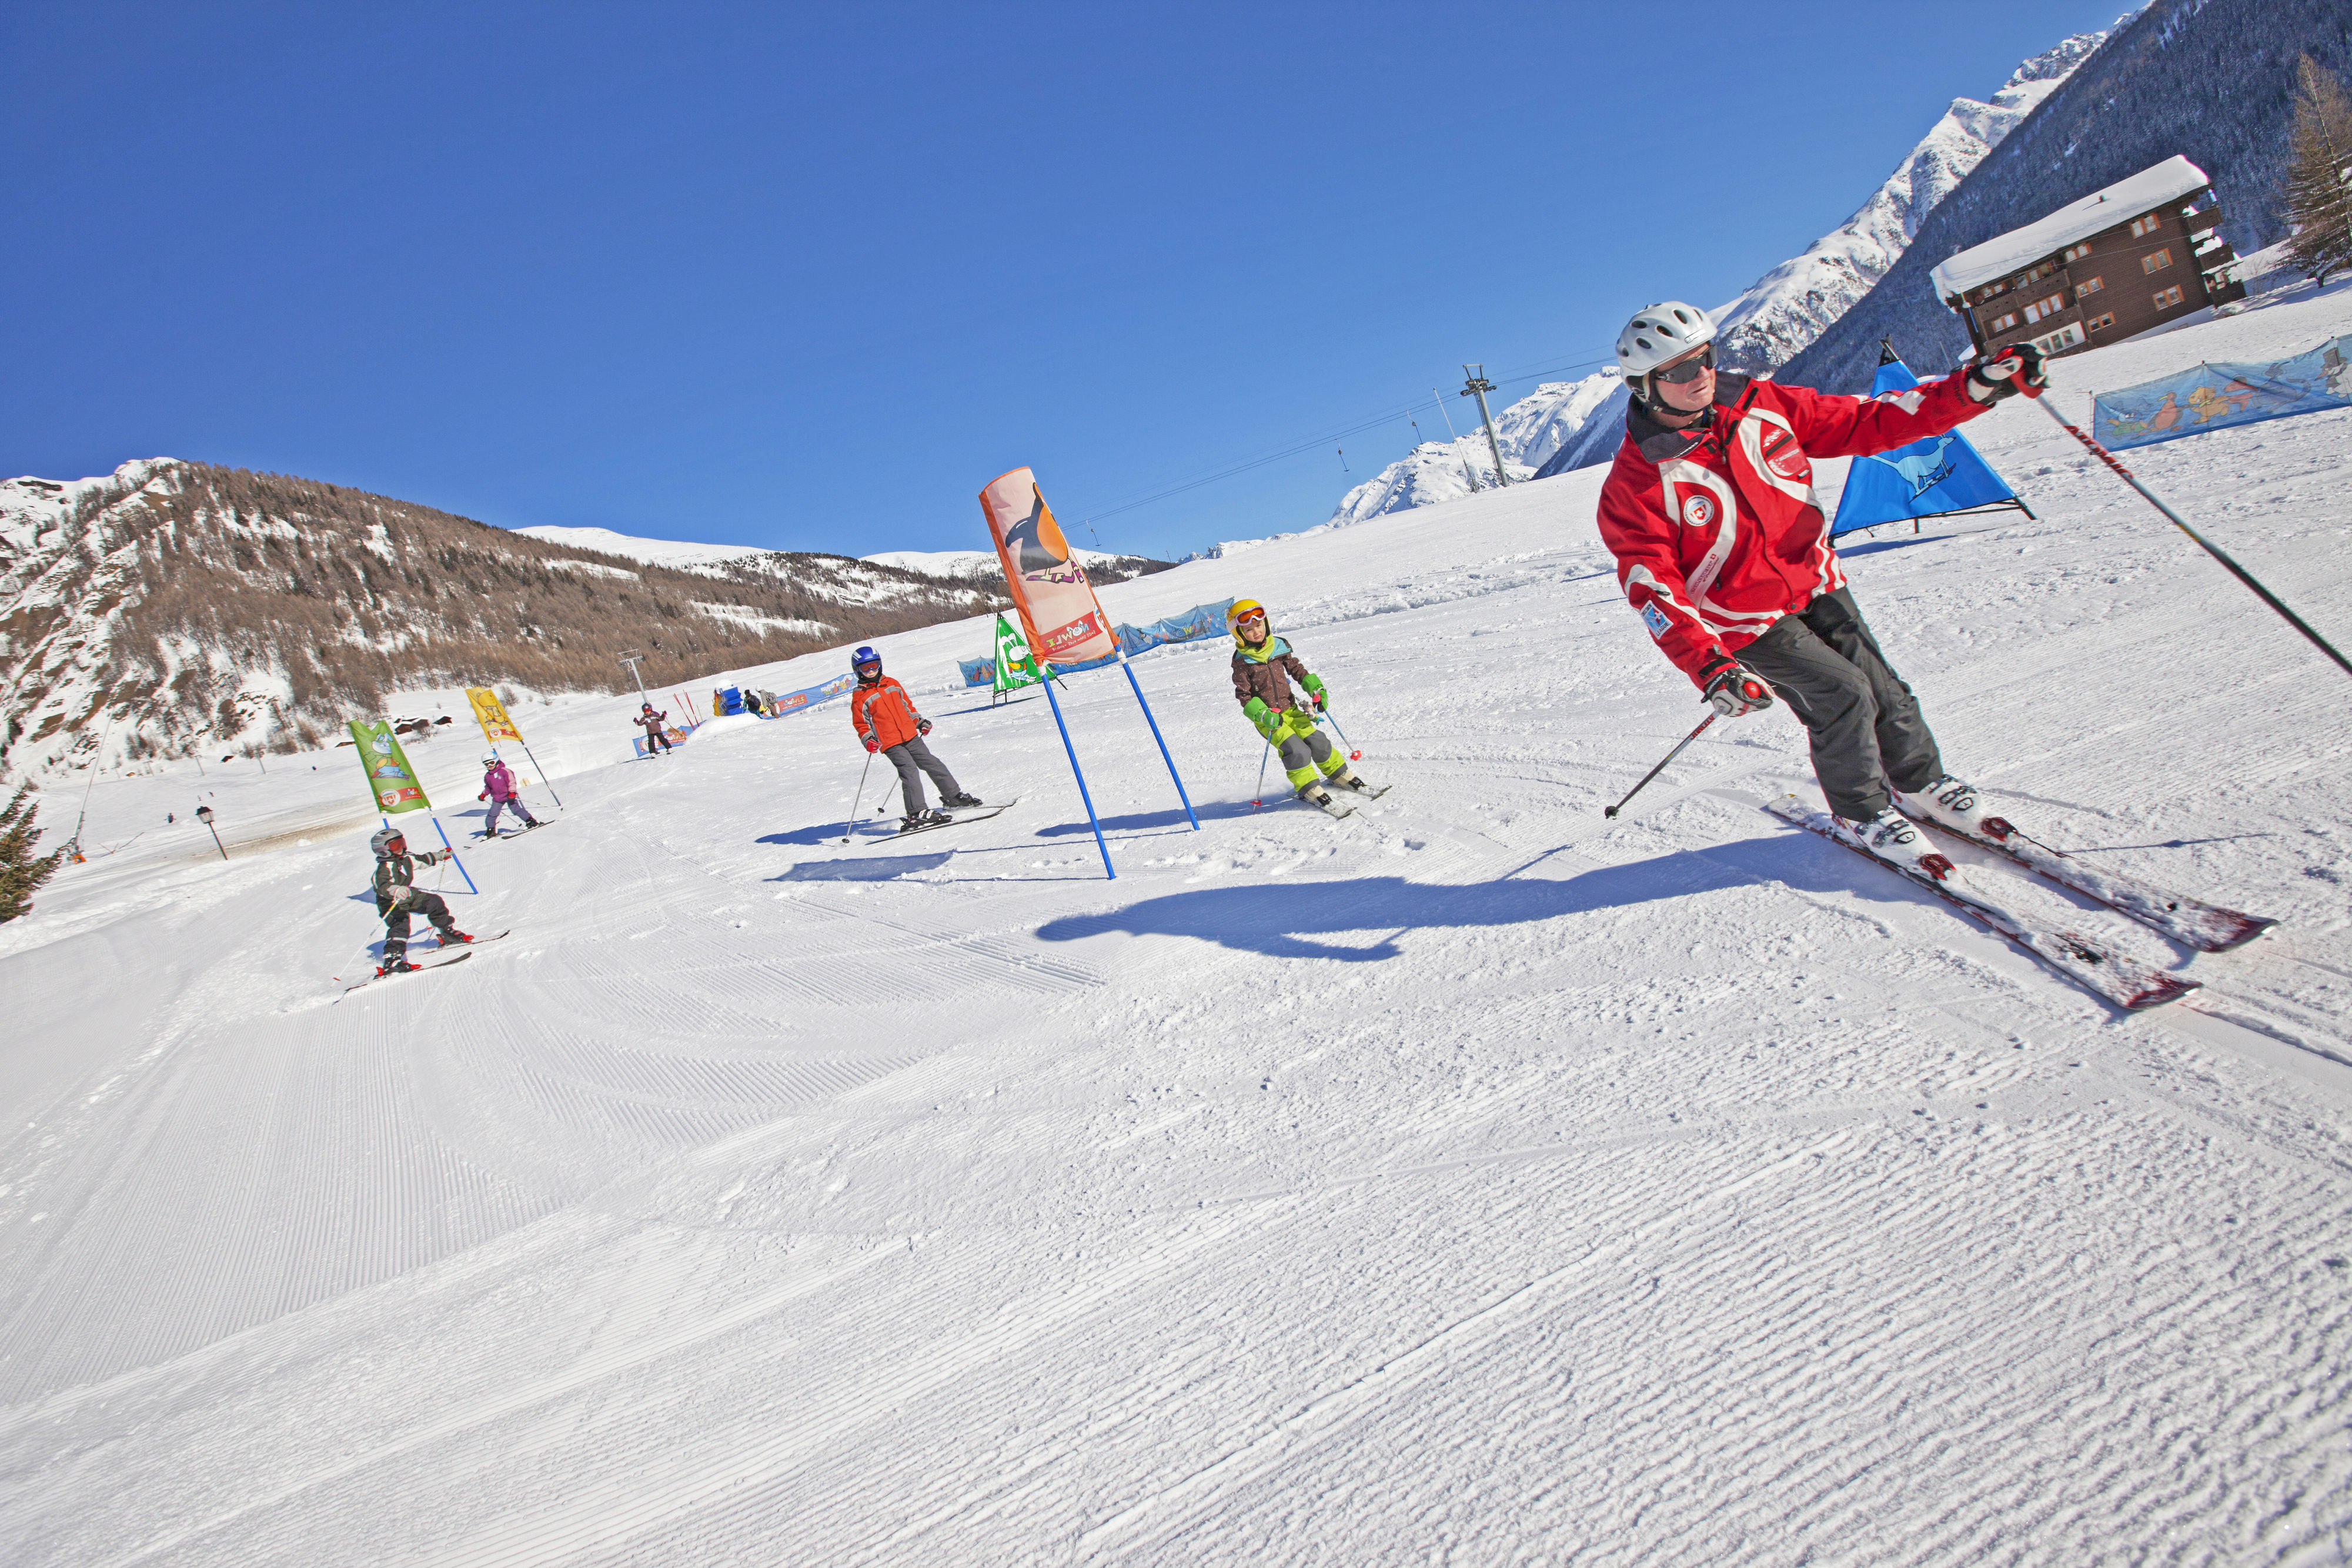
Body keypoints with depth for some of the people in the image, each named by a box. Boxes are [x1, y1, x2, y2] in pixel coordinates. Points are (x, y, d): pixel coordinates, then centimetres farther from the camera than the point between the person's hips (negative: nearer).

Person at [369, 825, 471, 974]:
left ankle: (448, 935, 16)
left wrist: (441, 855, 31)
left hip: (409, 896, 8)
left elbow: (423, 860, 21)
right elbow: (383, 886, -42)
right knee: (400, 926, -27)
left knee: (434, 902, 1)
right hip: (392, 904, -8)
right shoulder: (384, 869, -24)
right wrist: (396, 891, -63)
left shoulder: (406, 859, 1)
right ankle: (391, 961, -34)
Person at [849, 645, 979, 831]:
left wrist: (920, 721, 19)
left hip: (911, 736, 5)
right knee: (909, 771, -19)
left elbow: (907, 705, 24)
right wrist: (868, 740, -15)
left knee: (932, 764, 8)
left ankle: (953, 796, 23)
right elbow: (861, 724, 1)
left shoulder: (892, 684, 13)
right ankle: (917, 812, -21)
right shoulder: (859, 698, -1)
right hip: (890, 744, -5)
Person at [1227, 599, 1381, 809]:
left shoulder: (1278, 647, 1)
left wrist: (1315, 689, 0)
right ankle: (1309, 789, 2)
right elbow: (1244, 696, -11)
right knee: (1297, 751, -17)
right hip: (1267, 718, -5)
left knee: (1318, 742, 3)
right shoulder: (1242, 663, -13)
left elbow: (1296, 669, 12)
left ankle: (1341, 775, 25)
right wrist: (1264, 715, -24)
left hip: (1290, 709, 5)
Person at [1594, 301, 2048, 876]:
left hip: (1816, 584, 5)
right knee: (1842, 696, -13)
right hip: (1748, 622, -5)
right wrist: (1708, 666, -35)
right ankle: (1860, 815, 11)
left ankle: (1920, 782, 32)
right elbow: (1652, 588, -23)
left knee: (1883, 688, 4)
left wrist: (1978, 387, -8)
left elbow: (1866, 423, 1)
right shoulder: (1637, 483, -21)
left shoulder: (1762, 407, -6)